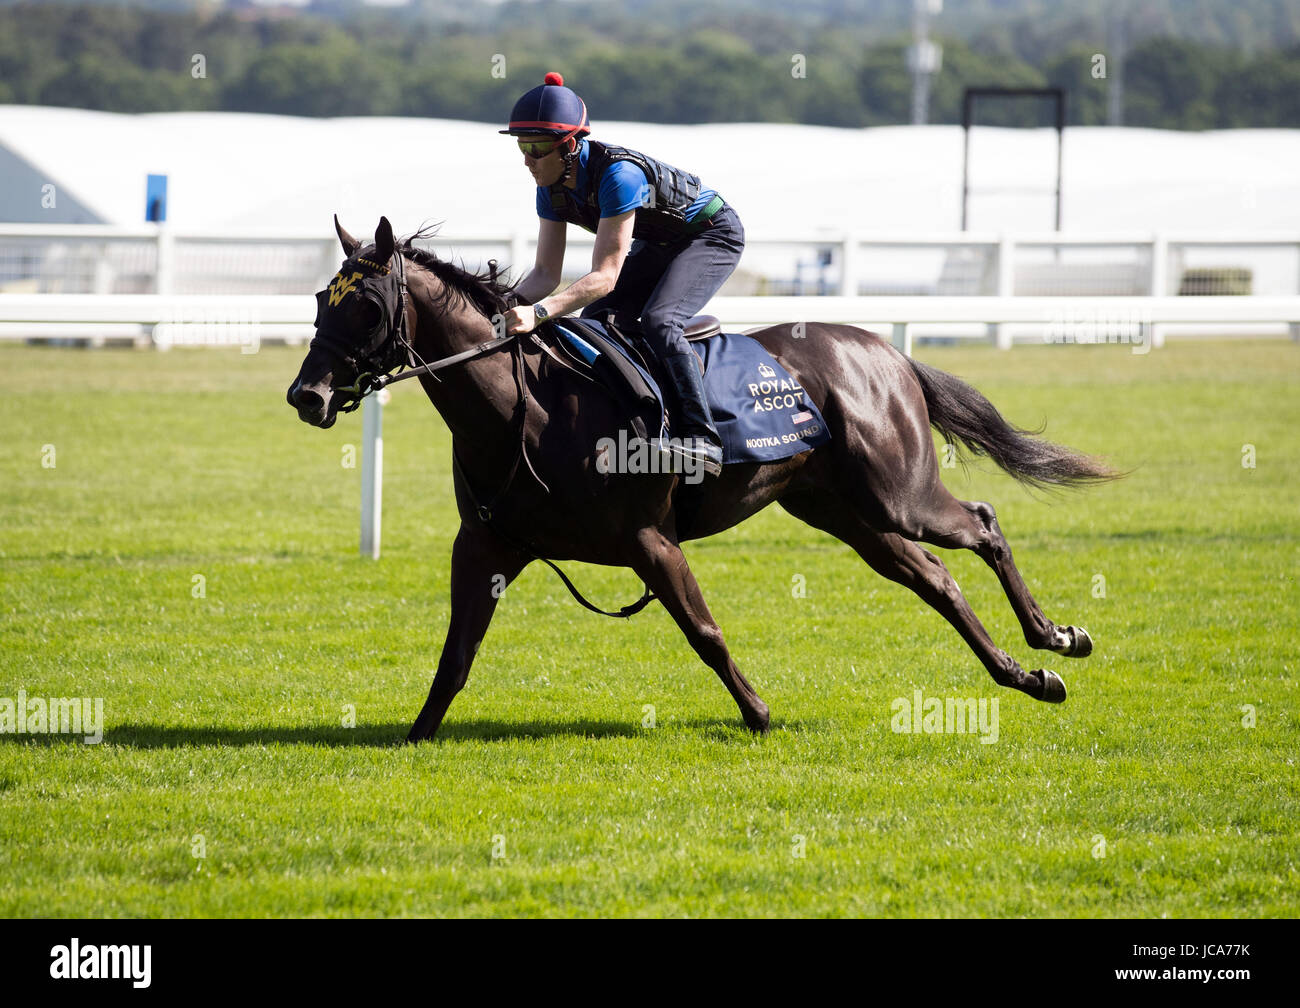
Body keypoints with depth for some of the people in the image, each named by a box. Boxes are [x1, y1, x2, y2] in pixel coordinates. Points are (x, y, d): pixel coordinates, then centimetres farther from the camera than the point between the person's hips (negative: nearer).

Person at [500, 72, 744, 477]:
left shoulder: (618, 174, -37)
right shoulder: (552, 187, -12)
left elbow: (605, 276, -38)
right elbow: (547, 272, -8)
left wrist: (539, 312, -49)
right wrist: (512, 304, -30)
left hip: (713, 234, -9)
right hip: (659, 246, 9)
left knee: (658, 321, -31)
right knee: (590, 325, -2)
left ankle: (700, 437, -33)